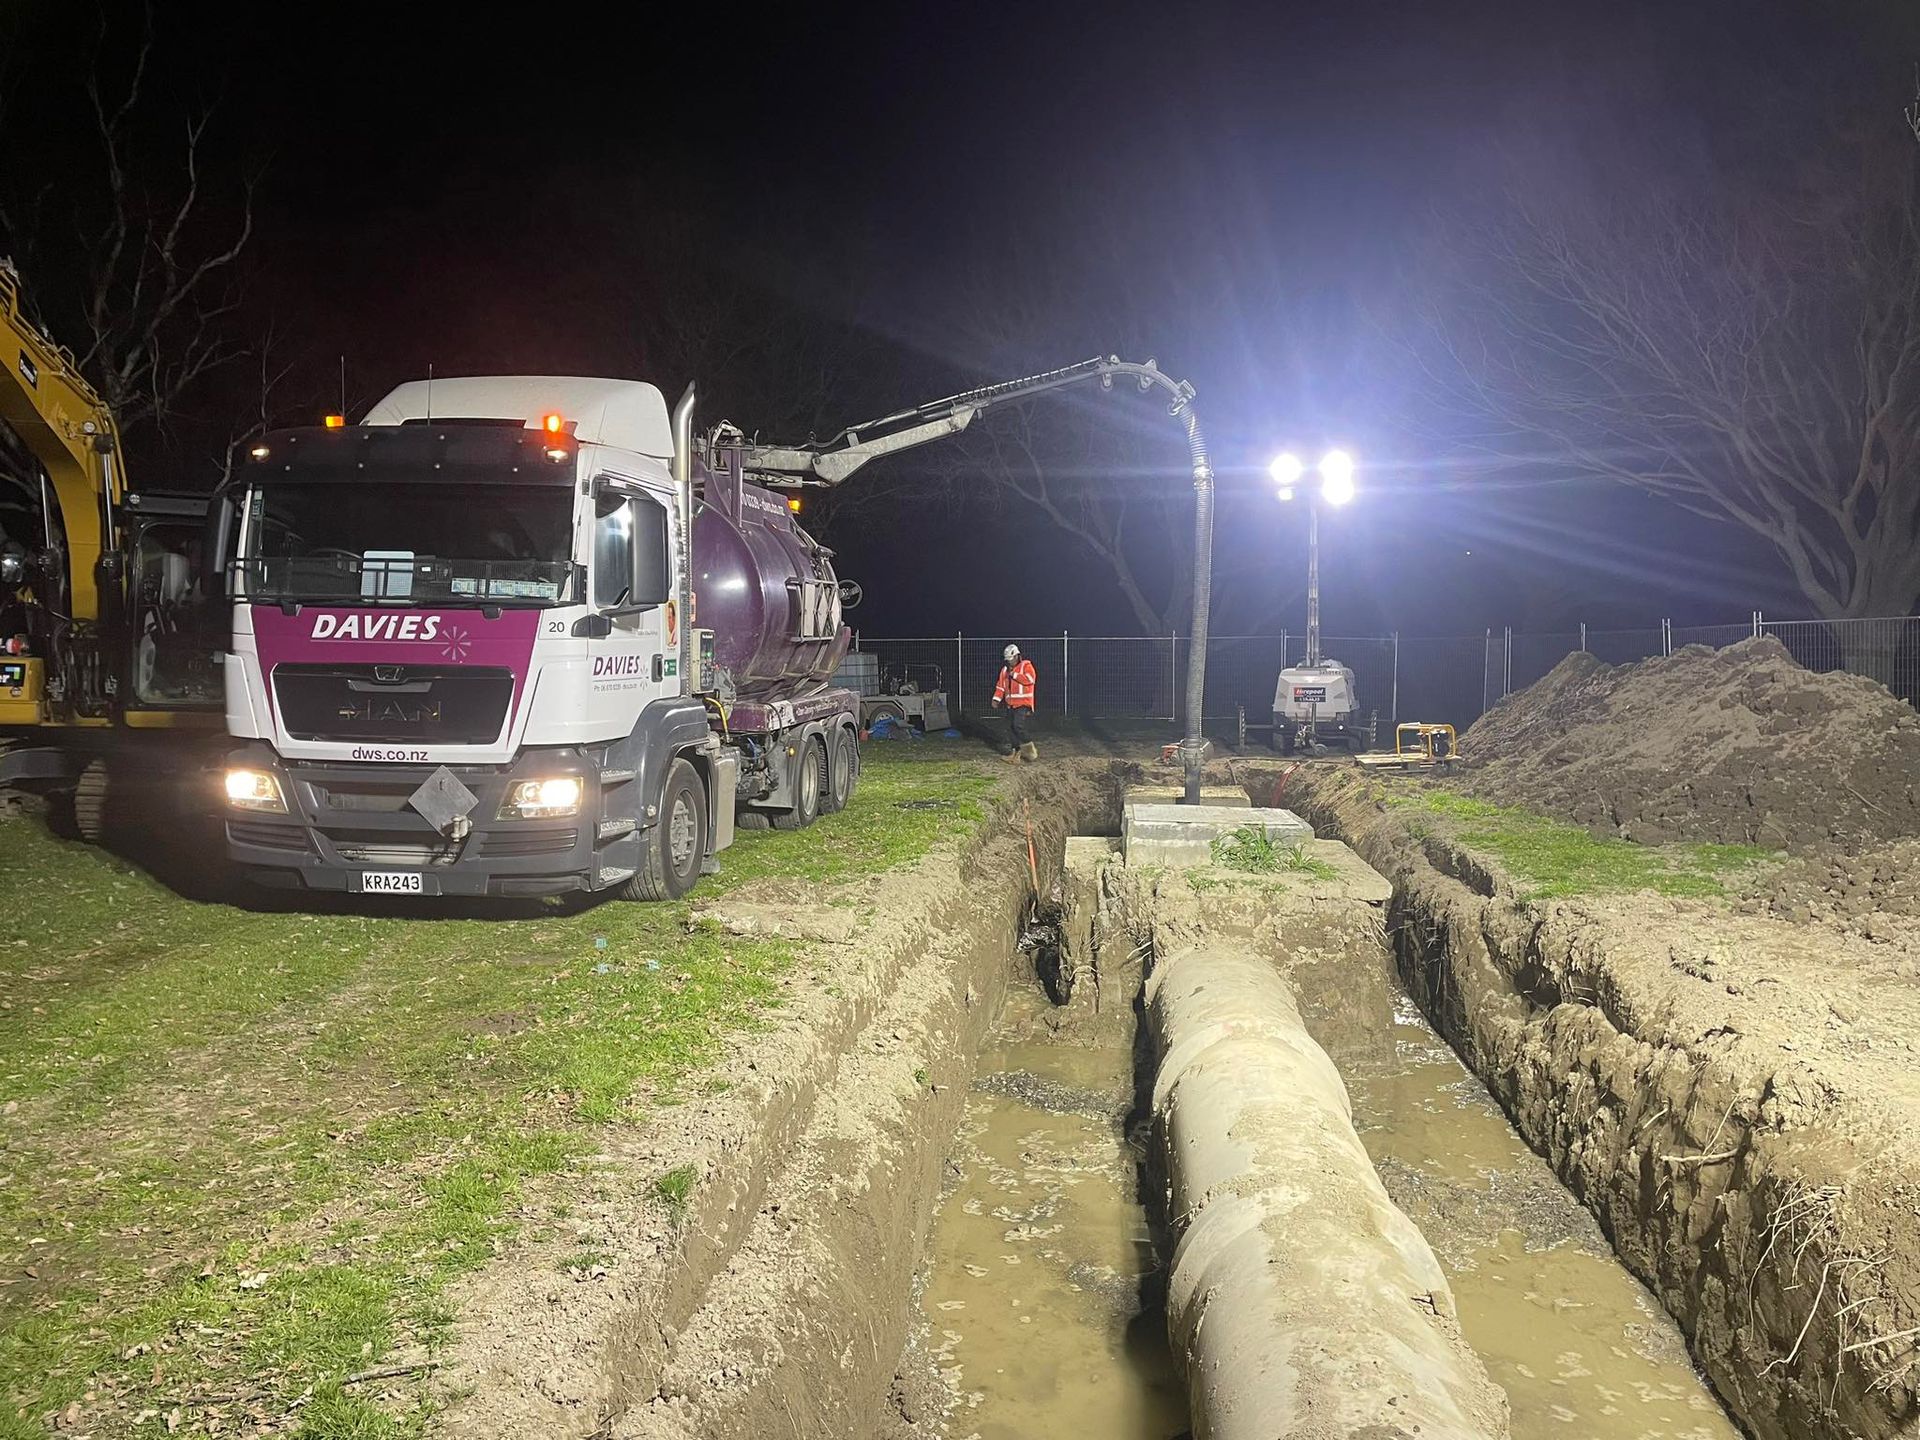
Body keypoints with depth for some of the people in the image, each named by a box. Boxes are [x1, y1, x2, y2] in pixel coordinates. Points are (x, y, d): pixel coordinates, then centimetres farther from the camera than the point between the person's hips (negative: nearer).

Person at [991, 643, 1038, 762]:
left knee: (1018, 725, -19)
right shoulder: (1005, 670, 17)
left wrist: (1014, 675, -14)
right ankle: (1016, 751, 12)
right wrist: (996, 699, 4)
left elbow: (1029, 679, -20)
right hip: (1010, 705, 7)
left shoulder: (1026, 666, -3)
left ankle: (1030, 750, -7)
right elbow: (1000, 686, 17)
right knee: (1010, 728, 5)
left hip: (1023, 704, -7)